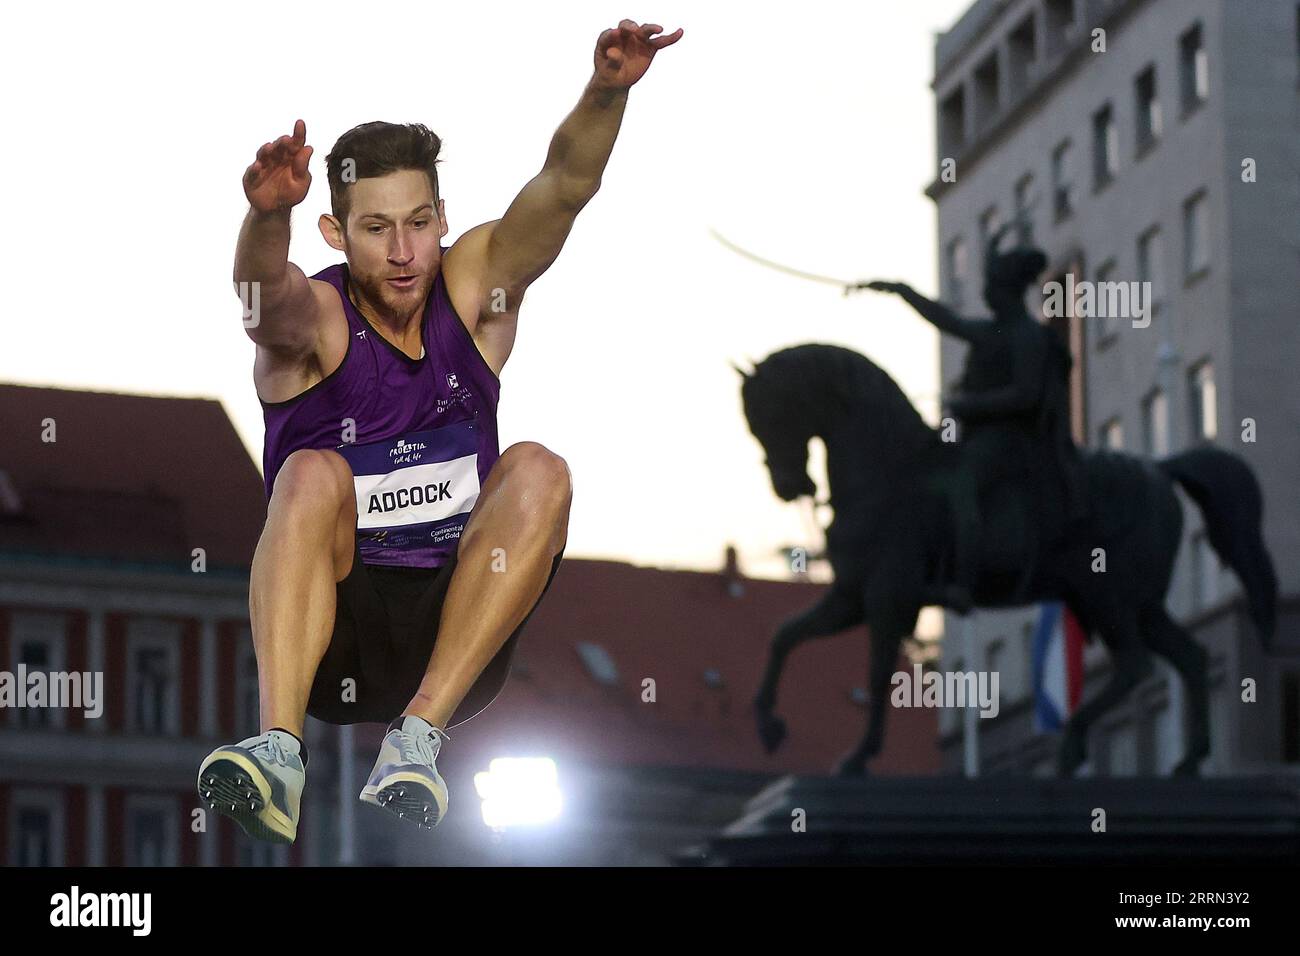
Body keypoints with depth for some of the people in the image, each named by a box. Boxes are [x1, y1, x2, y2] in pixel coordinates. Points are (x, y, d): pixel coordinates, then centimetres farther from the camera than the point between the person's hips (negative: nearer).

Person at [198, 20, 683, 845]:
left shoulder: (475, 288, 1)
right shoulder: (313, 317, -8)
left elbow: (566, 187, -15)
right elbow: (269, 295, -33)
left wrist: (608, 92, -35)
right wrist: (269, 216, -56)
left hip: (454, 628, 2)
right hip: (331, 636, -2)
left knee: (538, 473, -22)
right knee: (313, 476, -30)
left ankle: (422, 731, -31)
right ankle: (280, 750, -46)